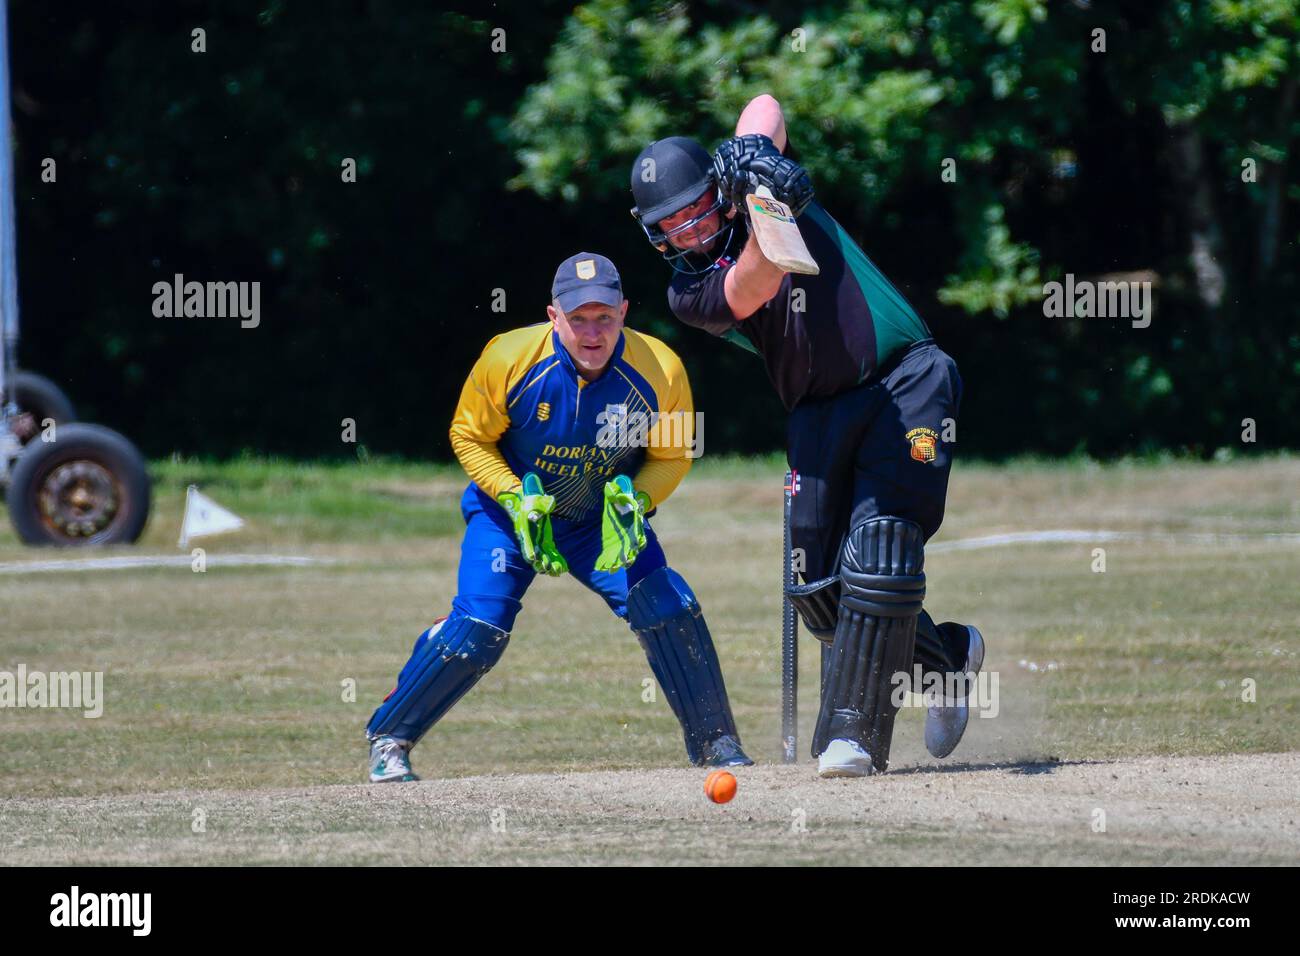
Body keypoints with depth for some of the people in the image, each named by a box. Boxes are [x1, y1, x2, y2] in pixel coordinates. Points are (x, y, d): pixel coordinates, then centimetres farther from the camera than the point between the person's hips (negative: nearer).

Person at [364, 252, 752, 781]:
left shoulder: (660, 372, -22)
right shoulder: (509, 360, -25)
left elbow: (672, 456, -5)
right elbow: (469, 437, -9)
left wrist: (636, 500, -24)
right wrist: (516, 500, -21)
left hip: (601, 521, 1)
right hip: (508, 509, -1)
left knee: (667, 607, -18)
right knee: (479, 629, -16)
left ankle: (715, 743, -2)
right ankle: (388, 736, 5)